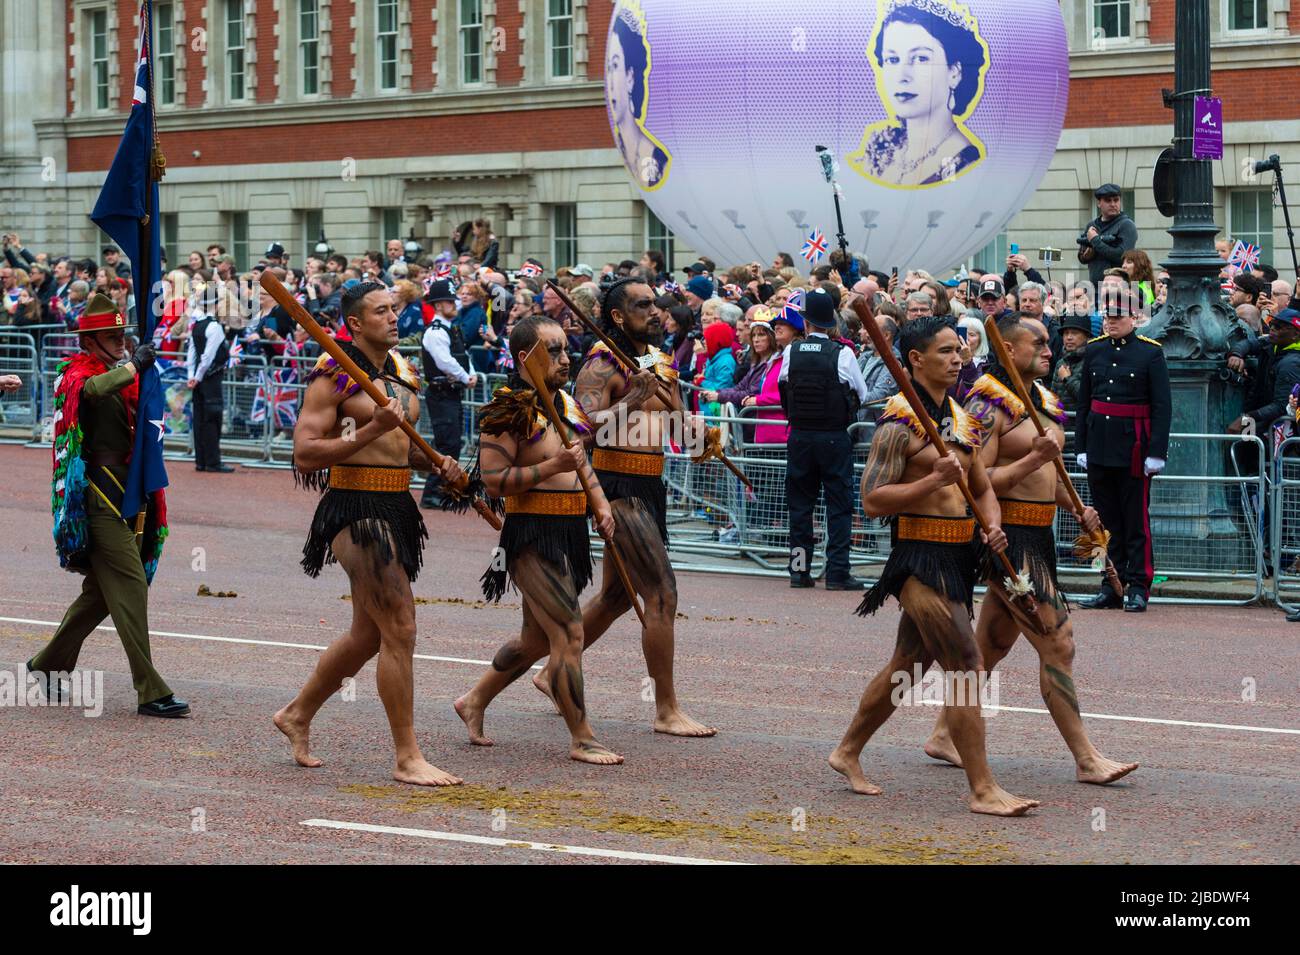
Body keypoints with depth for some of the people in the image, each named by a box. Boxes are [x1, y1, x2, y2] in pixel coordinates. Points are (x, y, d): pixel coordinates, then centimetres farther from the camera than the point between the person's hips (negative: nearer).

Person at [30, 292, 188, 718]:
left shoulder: (122, 375, 19)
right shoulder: (77, 374, -6)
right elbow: (91, 389, -30)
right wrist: (133, 366, -33)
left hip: (128, 497, 9)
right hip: (99, 495, -9)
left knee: (102, 590, 15)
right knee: (130, 587, -13)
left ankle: (47, 665, 29)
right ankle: (150, 692, -15)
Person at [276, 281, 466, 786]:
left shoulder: (404, 373, 15)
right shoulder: (333, 378, -10)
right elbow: (305, 454, -16)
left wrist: (436, 462, 7)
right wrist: (371, 430, -24)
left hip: (397, 511, 9)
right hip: (355, 510, -9)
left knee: (368, 634, 17)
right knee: (400, 630, -11)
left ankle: (297, 715, 36)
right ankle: (407, 757, -4)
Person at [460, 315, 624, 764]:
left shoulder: (566, 403, 14)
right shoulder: (510, 411, -13)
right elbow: (493, 478, -18)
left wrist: (600, 503, 12)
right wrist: (554, 466, -25)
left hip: (568, 534, 9)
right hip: (532, 536, -9)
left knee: (538, 638, 17)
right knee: (570, 633, -11)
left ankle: (474, 702, 35)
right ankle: (581, 739, -5)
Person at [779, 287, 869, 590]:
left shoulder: (791, 352, -4)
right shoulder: (842, 354, -10)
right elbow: (862, 394, 1)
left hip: (800, 437, 3)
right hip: (835, 437, -3)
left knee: (800, 504, 11)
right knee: (839, 505, 2)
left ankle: (799, 569, 12)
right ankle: (837, 572, -2)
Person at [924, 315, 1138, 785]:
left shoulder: (1043, 399, 16)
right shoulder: (989, 405, -13)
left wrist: (1077, 508, 10)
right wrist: (1034, 459, -24)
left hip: (1038, 536, 9)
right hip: (1008, 536, -9)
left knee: (990, 645, 16)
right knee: (1057, 644, -10)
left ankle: (943, 734, 27)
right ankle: (1086, 759, -6)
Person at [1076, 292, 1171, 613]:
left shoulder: (1150, 352, -3)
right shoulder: (1094, 351, 9)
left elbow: (1162, 406, -5)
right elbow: (1083, 402, 13)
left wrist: (1157, 452, -11)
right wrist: (1081, 447, 9)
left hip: (1134, 447, -4)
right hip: (1100, 444, 4)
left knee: (1135, 517, 0)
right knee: (1106, 518, 7)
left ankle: (1138, 586, 4)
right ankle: (1112, 585, 13)